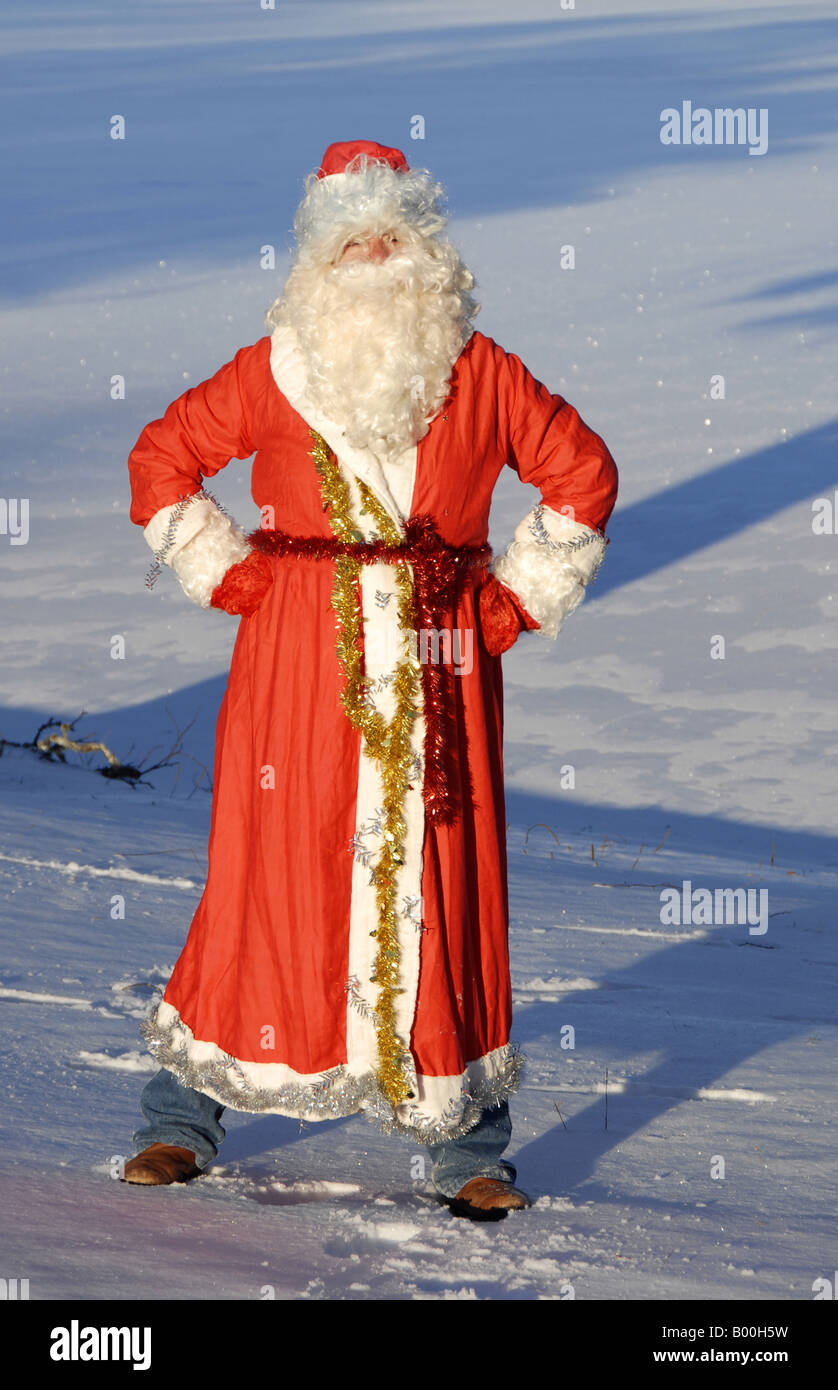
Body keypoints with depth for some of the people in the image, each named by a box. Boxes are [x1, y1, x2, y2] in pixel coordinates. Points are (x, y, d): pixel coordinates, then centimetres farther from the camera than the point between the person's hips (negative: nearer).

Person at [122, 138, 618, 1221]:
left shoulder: (477, 373, 5)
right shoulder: (275, 372, 3)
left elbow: (581, 471, 14)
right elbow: (161, 461, 13)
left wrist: (521, 599, 8)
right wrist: (224, 573, 5)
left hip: (437, 667, 1)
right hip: (300, 665, 0)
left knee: (441, 882, -1)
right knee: (267, 874, 0)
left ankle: (465, 1143, 10)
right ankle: (186, 1115, 15)